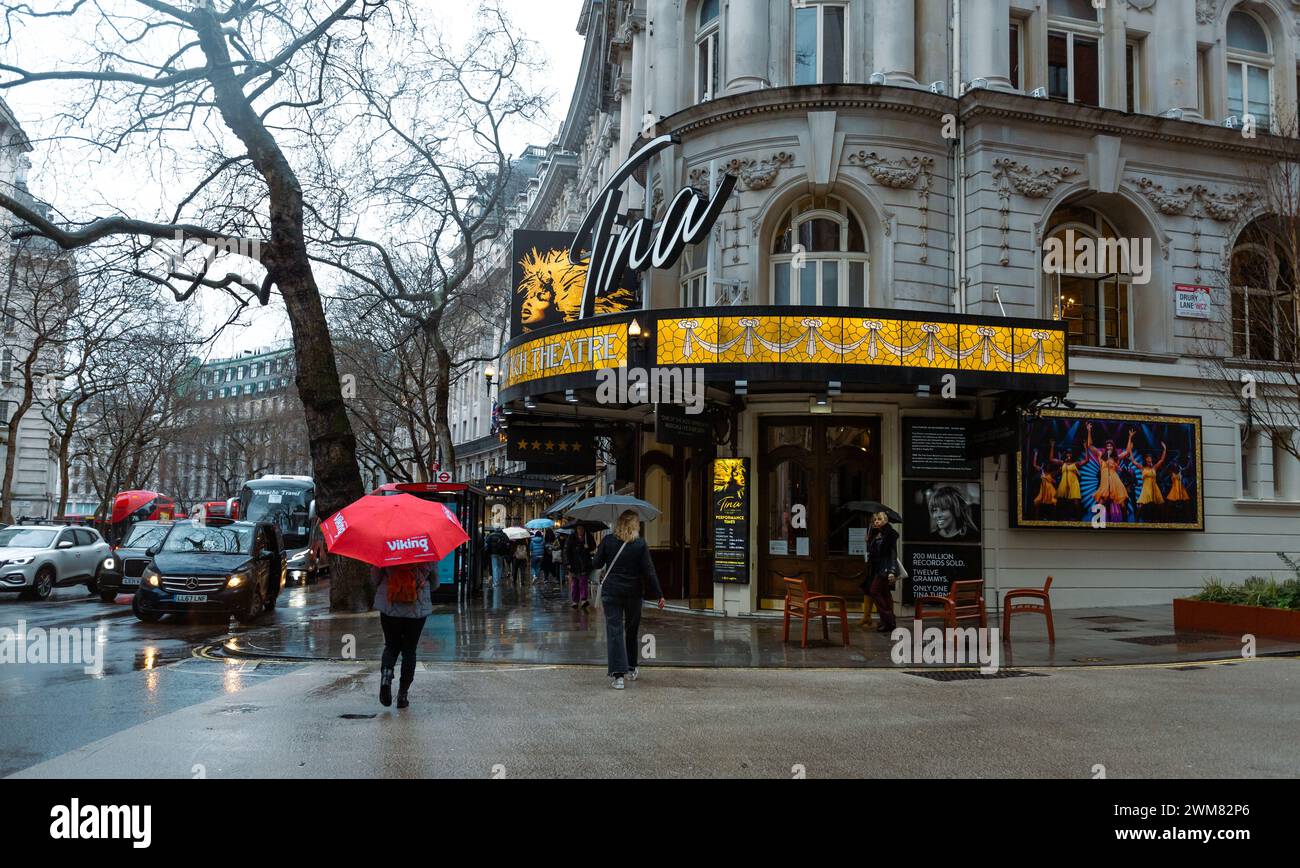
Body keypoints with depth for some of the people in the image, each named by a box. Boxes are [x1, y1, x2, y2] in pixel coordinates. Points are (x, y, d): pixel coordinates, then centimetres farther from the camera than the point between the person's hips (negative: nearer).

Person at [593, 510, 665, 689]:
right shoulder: (640, 544, -6)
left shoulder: (608, 541, -4)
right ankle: (631, 669, 30)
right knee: (632, 631, 18)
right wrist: (659, 594, -3)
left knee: (614, 631, -2)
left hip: (611, 592, -1)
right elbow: (649, 571, -8)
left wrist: (598, 552, 22)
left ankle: (617, 674, -13)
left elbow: (596, 564, 1)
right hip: (634, 593, 1)